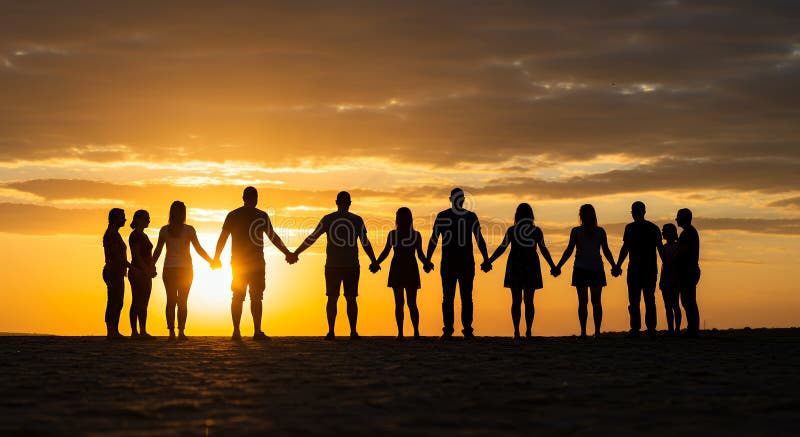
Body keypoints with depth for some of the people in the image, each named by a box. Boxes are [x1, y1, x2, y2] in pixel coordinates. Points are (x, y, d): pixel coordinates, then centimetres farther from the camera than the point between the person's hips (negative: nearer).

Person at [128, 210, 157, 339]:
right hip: (138, 272, -10)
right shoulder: (135, 235, -9)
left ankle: (135, 332, 6)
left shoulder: (143, 236, 20)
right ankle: (142, 332, -14)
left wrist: (152, 270, 8)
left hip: (145, 273, 10)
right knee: (141, 303, -12)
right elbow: (136, 256, -16)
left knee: (138, 303, 6)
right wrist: (148, 270, -18)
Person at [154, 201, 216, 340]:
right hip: (185, 269, -1)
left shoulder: (164, 230, 1)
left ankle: (171, 332, -3)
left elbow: (157, 251, 2)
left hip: (169, 270, 1)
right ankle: (181, 331, -5)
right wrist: (211, 261, 7)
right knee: (183, 301, 2)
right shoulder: (189, 230, -5)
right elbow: (199, 249, -4)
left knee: (171, 301, 3)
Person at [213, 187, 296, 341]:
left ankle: (236, 332, 4)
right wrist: (288, 254, 7)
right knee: (256, 297, -1)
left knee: (237, 297, 7)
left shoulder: (232, 215, 4)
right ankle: (257, 332, -7)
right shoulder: (261, 216, -3)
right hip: (256, 263, -3)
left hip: (237, 263, 3)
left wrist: (216, 258, 16)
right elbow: (273, 237, -2)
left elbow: (222, 238, 5)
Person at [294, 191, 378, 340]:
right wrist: (374, 261, 13)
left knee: (332, 298, 5)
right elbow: (365, 243, 3)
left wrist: (296, 253, 8)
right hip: (352, 266, 0)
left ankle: (331, 332, -1)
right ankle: (353, 331, 1)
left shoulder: (328, 219, 0)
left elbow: (311, 238, 1)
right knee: (351, 298, 5)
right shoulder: (357, 220, 1)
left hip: (332, 266, 0)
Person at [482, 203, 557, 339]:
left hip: (515, 267, -1)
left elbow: (502, 248, -5)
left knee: (516, 301, 4)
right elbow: (543, 250, 3)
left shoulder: (511, 230, -3)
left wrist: (488, 262, 1)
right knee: (529, 301, 6)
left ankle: (516, 331, -4)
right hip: (531, 267, 1)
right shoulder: (537, 231, 0)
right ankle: (528, 331, -3)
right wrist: (552, 266, 11)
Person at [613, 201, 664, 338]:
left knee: (634, 300, 0)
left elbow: (625, 248, -9)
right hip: (651, 269, 4)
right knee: (650, 299, 9)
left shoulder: (630, 227, -5)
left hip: (635, 269, -4)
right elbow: (660, 248, 10)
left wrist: (618, 265, -5)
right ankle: (651, 328, 5)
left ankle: (635, 328, -5)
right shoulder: (654, 228, 9)